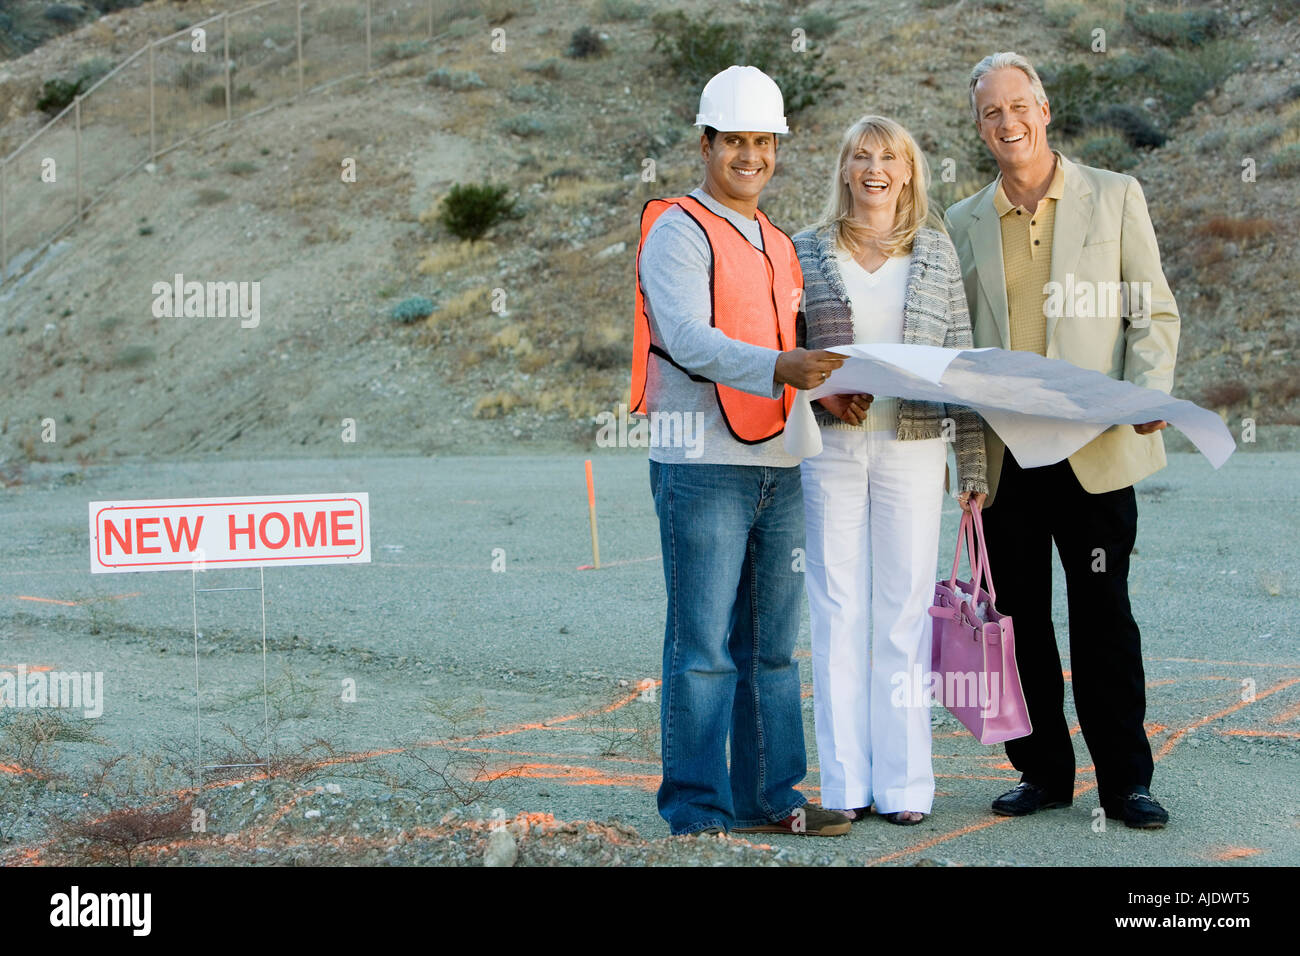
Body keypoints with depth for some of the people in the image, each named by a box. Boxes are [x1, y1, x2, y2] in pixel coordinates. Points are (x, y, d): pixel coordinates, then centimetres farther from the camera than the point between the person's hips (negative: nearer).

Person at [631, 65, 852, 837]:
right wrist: (778, 367, -33)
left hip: (779, 465, 8)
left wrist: (830, 386, -2)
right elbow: (687, 339, -19)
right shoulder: (680, 231, -4)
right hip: (703, 465, -7)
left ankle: (768, 796, 18)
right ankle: (699, 812, 0)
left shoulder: (779, 247, 20)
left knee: (773, 643, 10)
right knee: (704, 647, -5)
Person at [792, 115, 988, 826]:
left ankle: (904, 783, 8)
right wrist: (819, 390, -11)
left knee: (905, 612, 1)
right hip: (831, 447, 0)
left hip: (913, 447, 0)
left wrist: (972, 463, 2)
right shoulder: (808, 252, 7)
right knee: (838, 612, 1)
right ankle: (845, 782, 8)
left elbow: (961, 361, 7)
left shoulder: (937, 252, 8)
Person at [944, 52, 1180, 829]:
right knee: (1020, 616, 6)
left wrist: (1148, 394, -13)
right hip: (1004, 455, 3)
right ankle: (1044, 772, 17)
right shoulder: (964, 224, 12)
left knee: (1104, 614, -1)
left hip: (1094, 449, -3)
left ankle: (1125, 780, 7)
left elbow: (1154, 311, 4)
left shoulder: (1115, 196, 6)